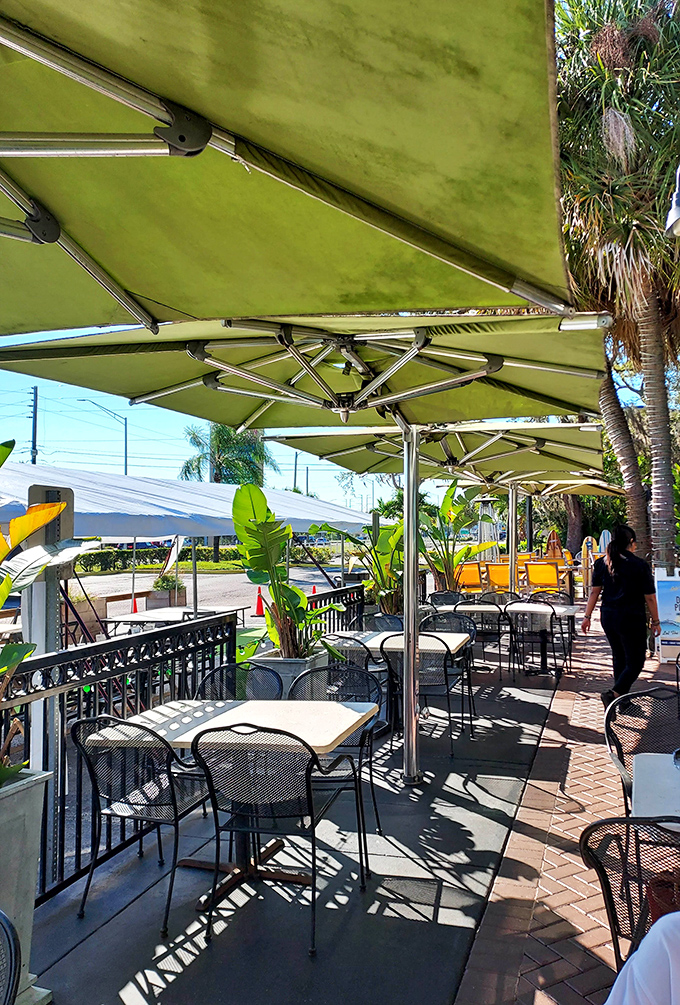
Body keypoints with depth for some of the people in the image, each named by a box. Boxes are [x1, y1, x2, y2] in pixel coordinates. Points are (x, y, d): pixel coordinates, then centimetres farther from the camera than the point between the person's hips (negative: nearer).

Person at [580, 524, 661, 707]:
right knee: (635, 662, 2)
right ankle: (613, 693, -17)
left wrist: (587, 616, 8)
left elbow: (594, 592, 4)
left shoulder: (601, 563, 2)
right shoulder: (640, 565, -11)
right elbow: (650, 597, -7)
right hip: (631, 618, -6)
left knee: (619, 658, 19)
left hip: (608, 617, 6)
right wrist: (655, 621, 5)